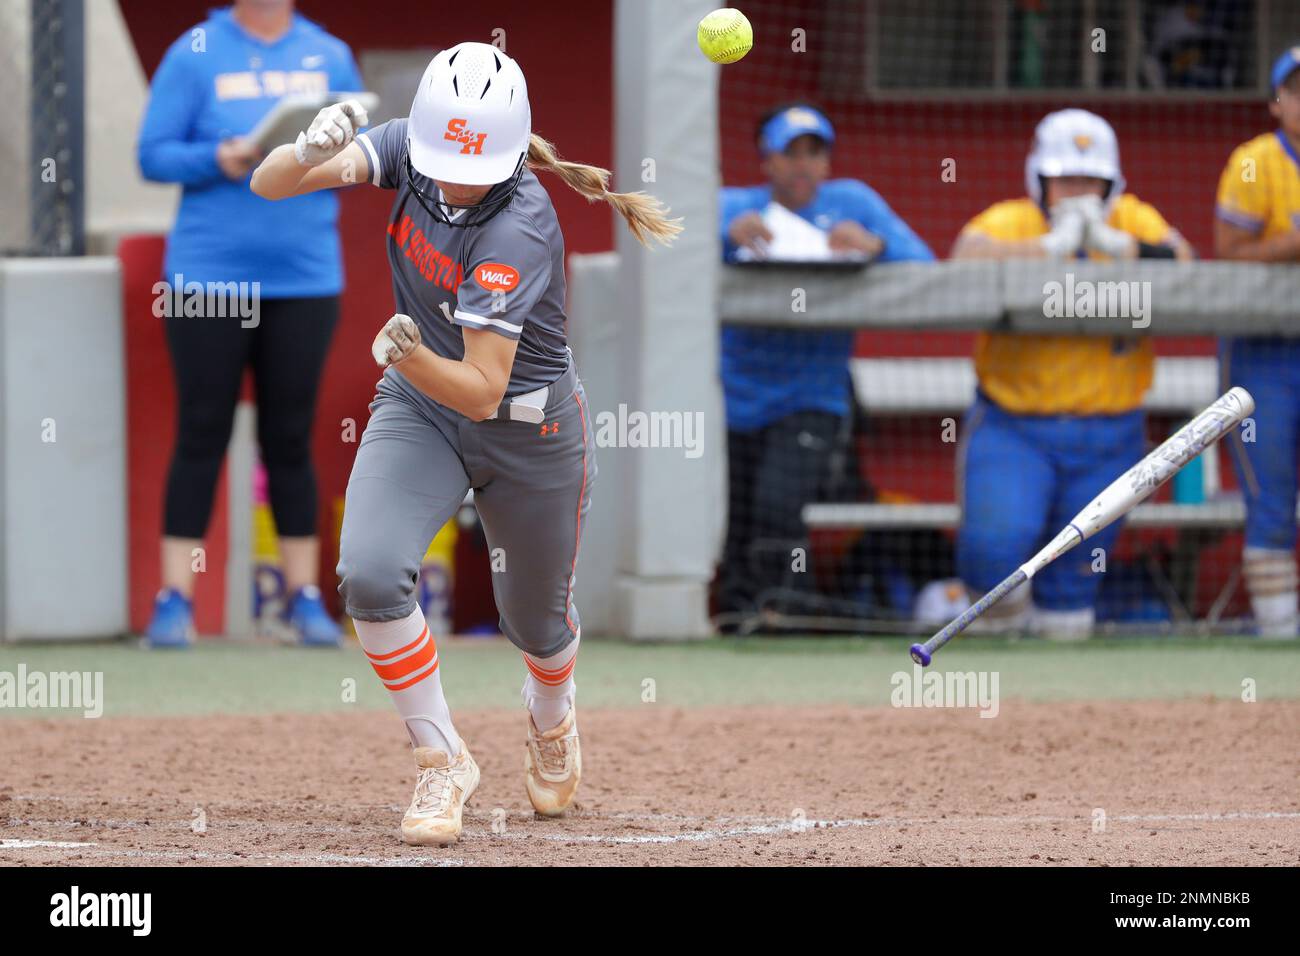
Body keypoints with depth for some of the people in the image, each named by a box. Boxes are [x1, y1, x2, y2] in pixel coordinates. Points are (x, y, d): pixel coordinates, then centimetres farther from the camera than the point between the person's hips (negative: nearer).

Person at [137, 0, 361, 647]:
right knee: (202, 435, -2)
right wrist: (218, 159, -20)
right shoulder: (194, 54, 1)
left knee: (290, 438, 6)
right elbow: (154, 155, -2)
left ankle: (305, 599, 10)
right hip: (208, 273, -2)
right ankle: (175, 600, 0)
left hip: (305, 278, 2)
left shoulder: (330, 56, 9)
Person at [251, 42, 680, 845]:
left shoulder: (520, 230, -32)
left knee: (537, 619, 17)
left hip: (530, 426, -3)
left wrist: (412, 357, -53)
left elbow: (483, 391, -34)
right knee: (370, 573, -22)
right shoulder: (411, 148, -17)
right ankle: (443, 762, -3)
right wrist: (310, 152, -45)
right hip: (419, 412, 3)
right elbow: (269, 185, -23)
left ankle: (551, 717, 55)